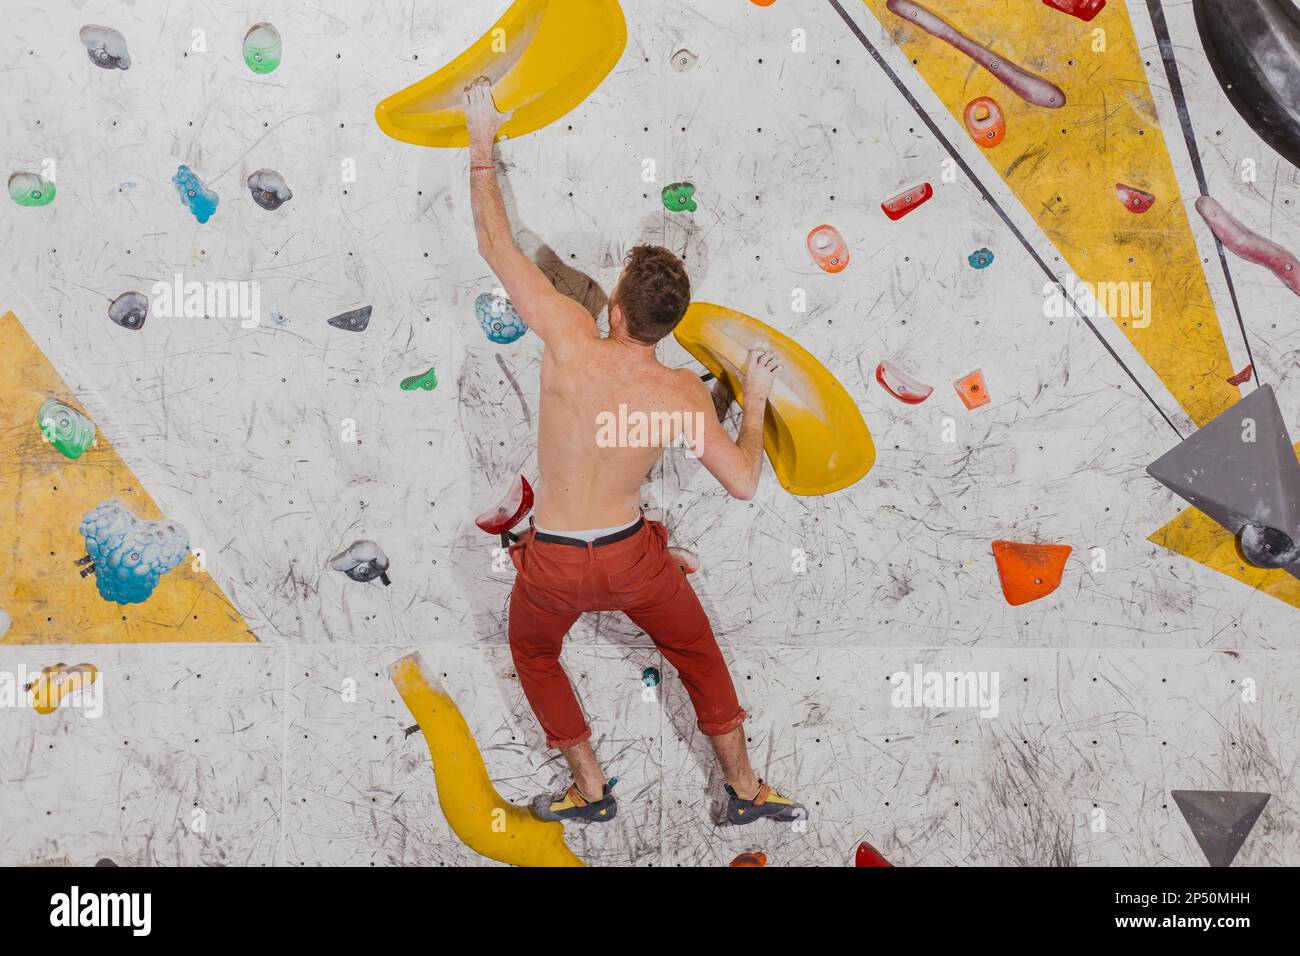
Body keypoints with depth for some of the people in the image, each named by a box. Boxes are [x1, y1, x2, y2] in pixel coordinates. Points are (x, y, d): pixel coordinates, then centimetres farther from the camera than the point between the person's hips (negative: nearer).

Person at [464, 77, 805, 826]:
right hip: (632, 555, 1)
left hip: (554, 564, -1)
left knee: (534, 655, 30)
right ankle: (746, 790, 35)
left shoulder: (571, 342, -22)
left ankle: (591, 790, 34)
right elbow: (745, 483, -9)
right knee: (700, 653, 25)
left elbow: (496, 244, -13)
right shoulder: (685, 394, -16)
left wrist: (483, 141, -3)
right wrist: (756, 404, 6)